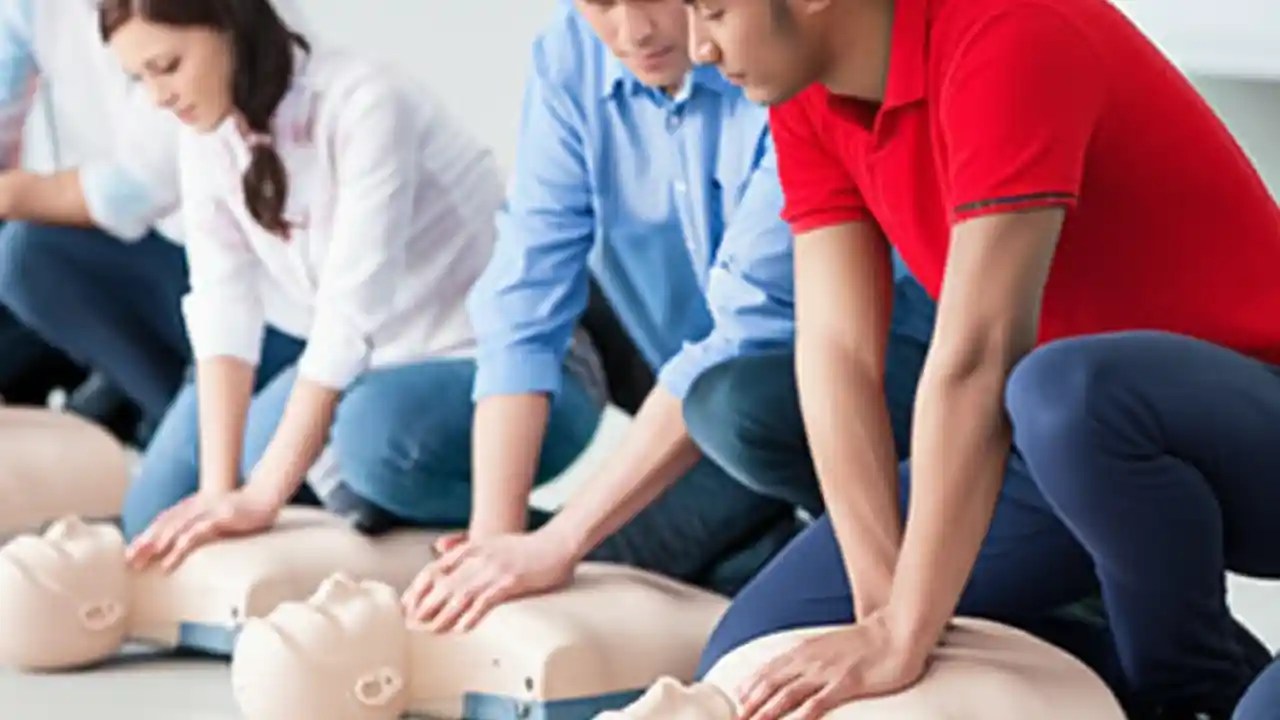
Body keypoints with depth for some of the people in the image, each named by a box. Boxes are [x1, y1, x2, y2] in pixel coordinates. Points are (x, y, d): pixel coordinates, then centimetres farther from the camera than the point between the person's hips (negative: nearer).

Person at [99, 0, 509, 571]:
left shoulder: (362, 104, -25)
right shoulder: (204, 132, -4)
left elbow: (350, 307, -30)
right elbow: (224, 299, -13)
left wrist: (262, 493, -34)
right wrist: (219, 486, -25)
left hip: (470, 358, -7)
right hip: (344, 365, 7)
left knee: (373, 438, -38)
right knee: (158, 521, -2)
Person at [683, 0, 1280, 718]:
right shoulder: (809, 99, -2)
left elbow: (978, 360, -32)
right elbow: (836, 356, -10)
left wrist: (902, 634, -33)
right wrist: (879, 600, -21)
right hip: (1066, 444, 7)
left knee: (1066, 394, -41)